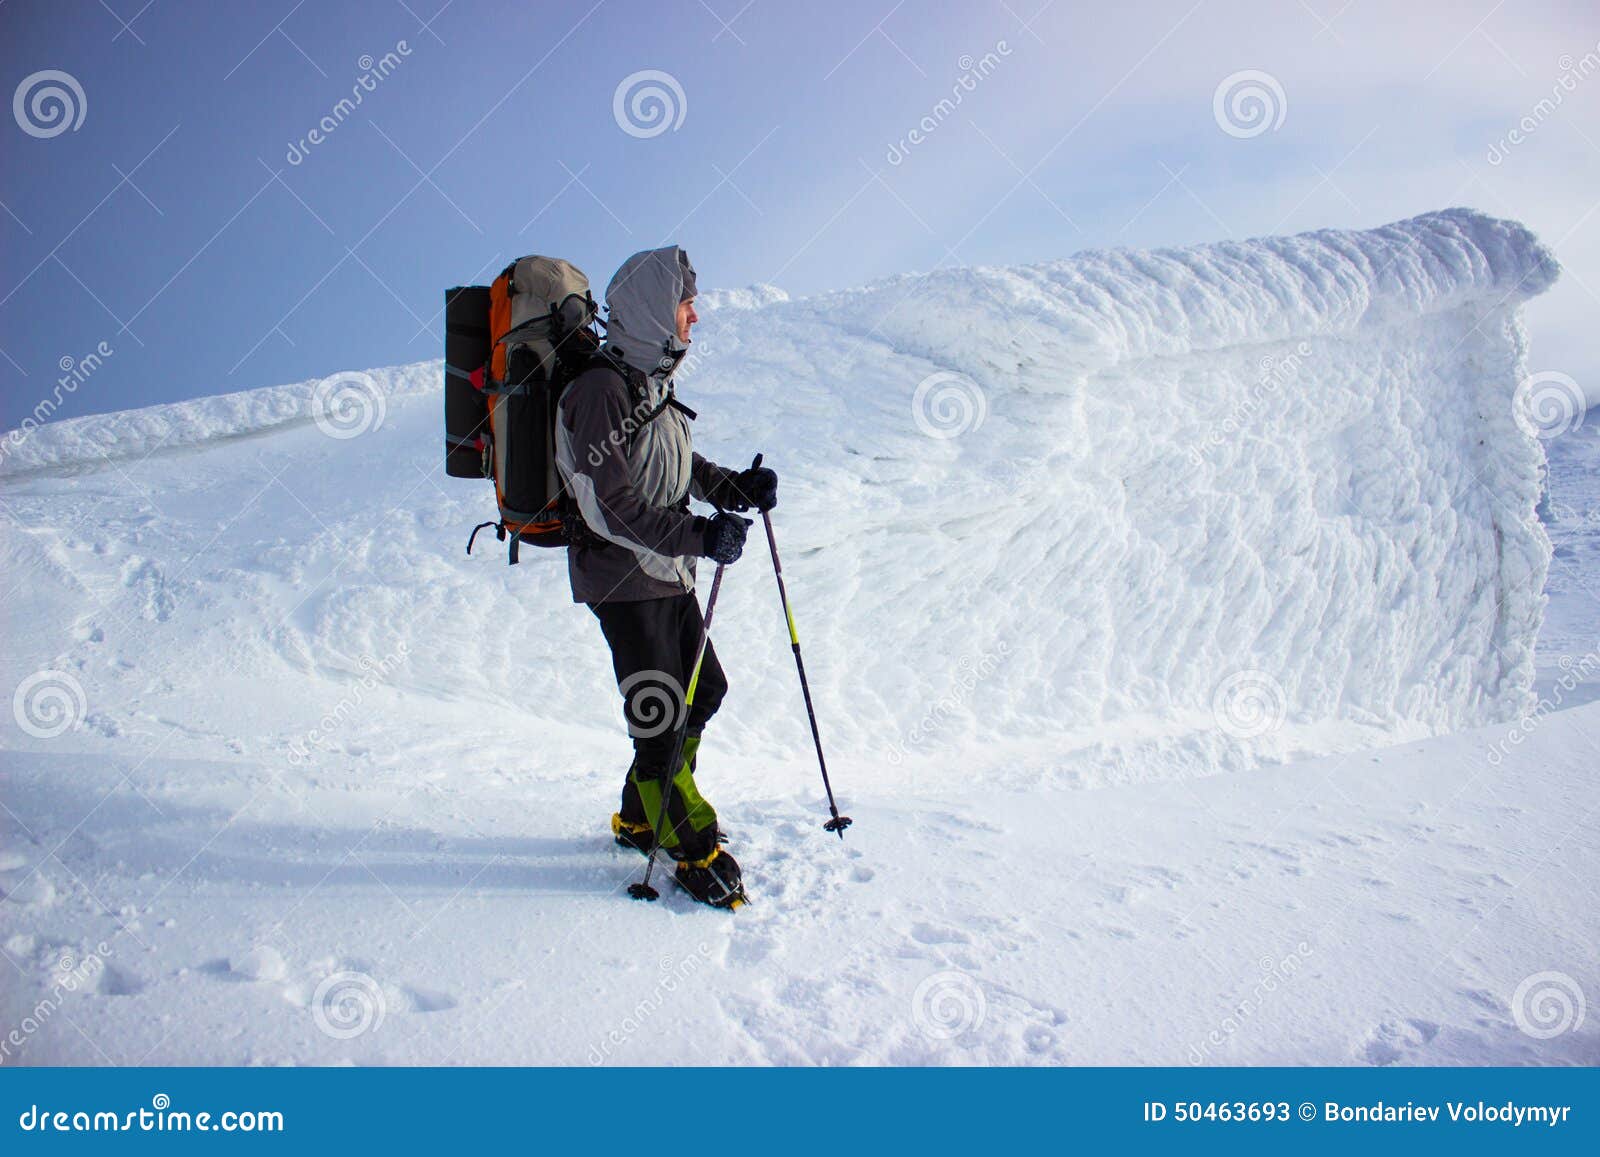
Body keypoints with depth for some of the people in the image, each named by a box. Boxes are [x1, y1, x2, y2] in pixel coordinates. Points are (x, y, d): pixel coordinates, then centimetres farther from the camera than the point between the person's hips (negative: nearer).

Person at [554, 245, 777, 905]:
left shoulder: (652, 384, 13)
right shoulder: (600, 390, -18)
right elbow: (611, 506, -23)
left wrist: (739, 488, 3)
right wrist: (701, 535, -26)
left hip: (668, 575, 10)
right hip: (624, 581, -10)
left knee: (704, 694, 15)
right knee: (662, 715, -2)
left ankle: (642, 819, 31)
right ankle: (693, 848, 12)